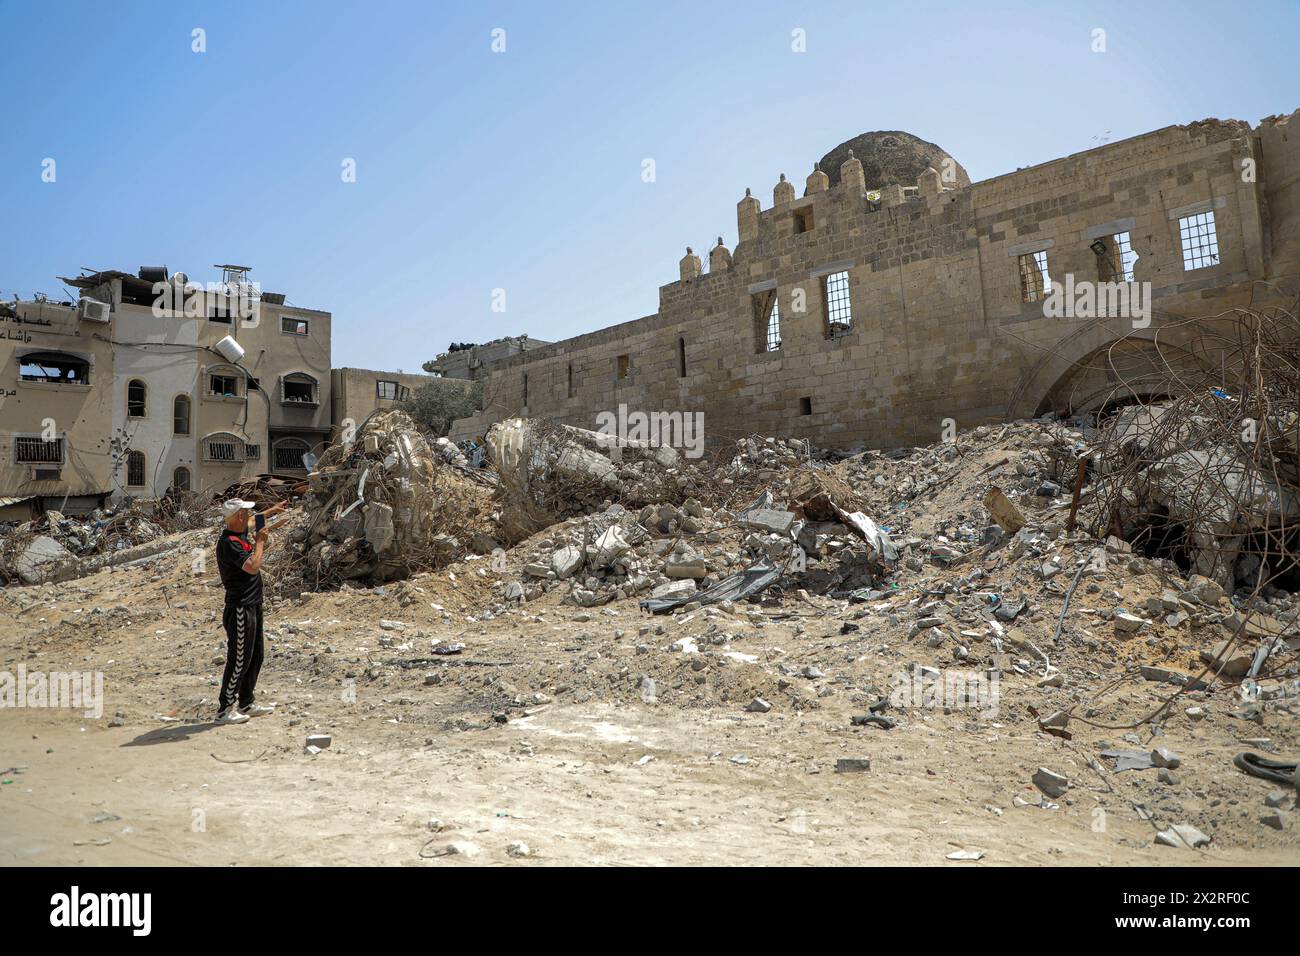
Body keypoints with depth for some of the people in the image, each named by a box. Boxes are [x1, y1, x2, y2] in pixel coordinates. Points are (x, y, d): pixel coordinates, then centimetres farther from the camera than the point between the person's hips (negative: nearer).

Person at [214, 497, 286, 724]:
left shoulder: (240, 531, 10)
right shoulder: (229, 543, -20)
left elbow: (252, 522, 35)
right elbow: (253, 567, -30)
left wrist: (270, 511, 41)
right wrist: (259, 542, -17)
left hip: (252, 606, 10)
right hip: (240, 609, -10)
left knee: (255, 658, 16)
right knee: (238, 661, -4)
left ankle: (246, 704, 26)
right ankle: (224, 710, 4)